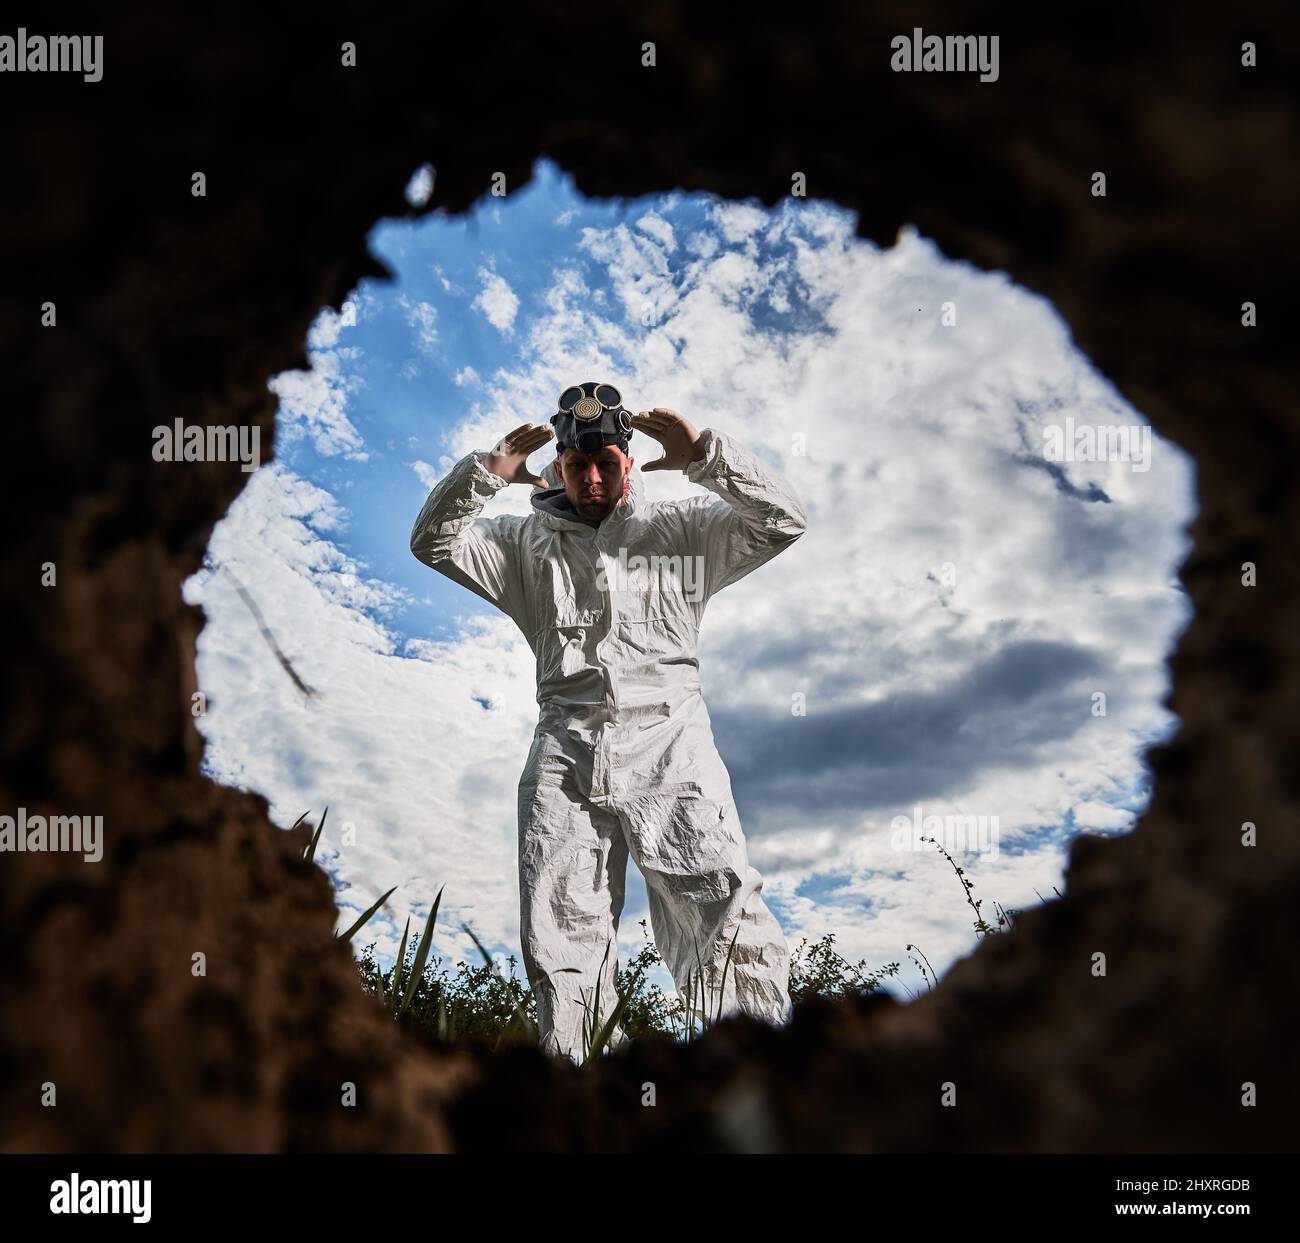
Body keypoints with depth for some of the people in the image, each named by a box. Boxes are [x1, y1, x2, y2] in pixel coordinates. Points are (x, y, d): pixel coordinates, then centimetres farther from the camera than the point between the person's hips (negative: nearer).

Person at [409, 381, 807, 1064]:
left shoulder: (679, 531, 15)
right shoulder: (528, 543, 20)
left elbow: (781, 521, 4)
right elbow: (434, 541, 9)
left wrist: (705, 456, -8)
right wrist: (485, 473, -6)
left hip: (669, 747, -2)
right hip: (566, 754, 2)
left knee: (726, 920, -15)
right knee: (559, 941, -1)